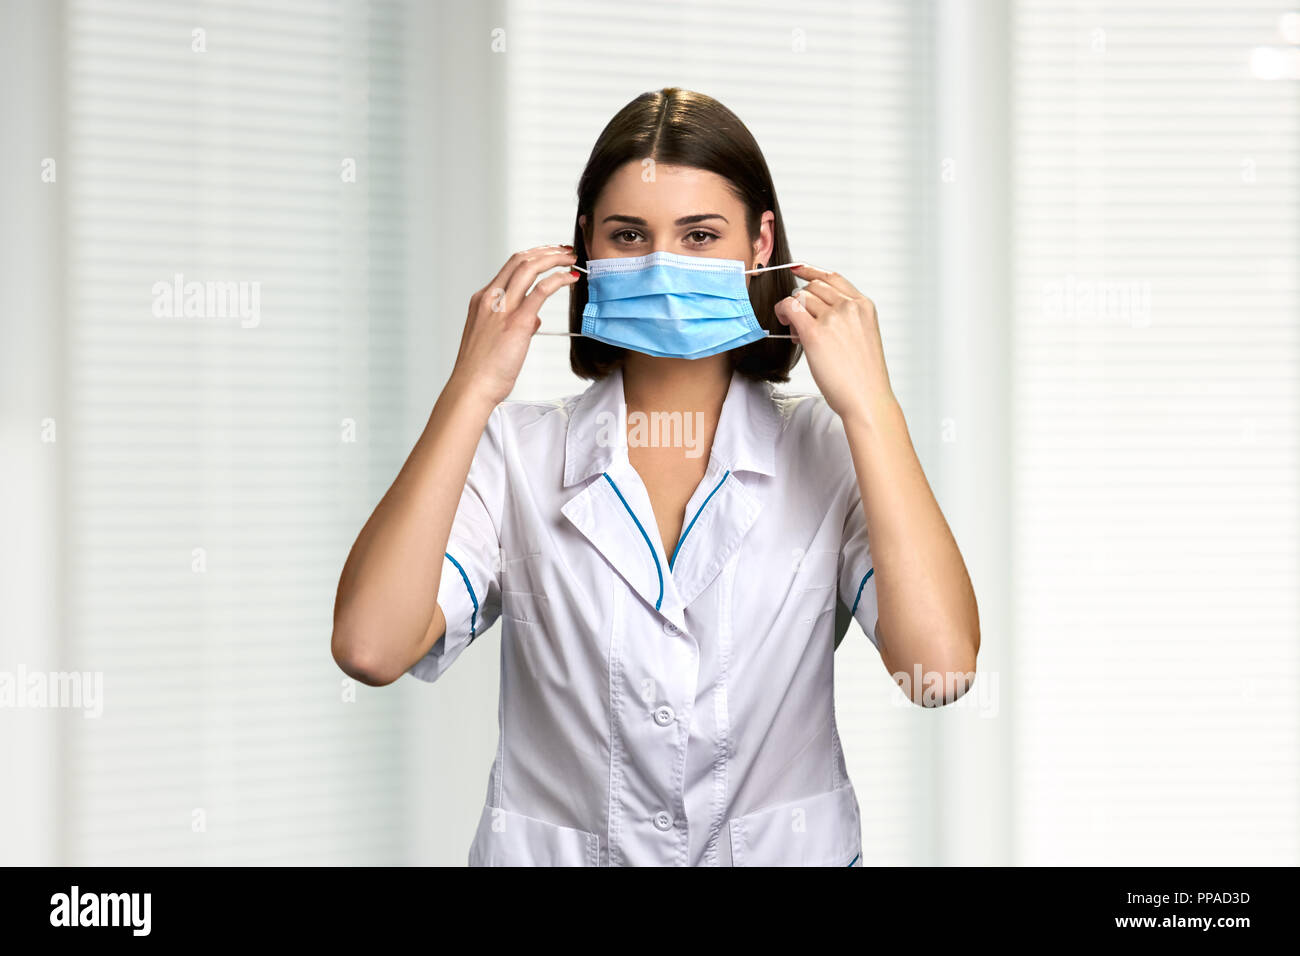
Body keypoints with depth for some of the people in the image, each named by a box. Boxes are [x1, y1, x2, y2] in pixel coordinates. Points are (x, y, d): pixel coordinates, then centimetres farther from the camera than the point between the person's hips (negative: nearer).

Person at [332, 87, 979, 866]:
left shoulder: (825, 452, 3)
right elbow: (370, 647, -11)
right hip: (551, 851, 0)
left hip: (788, 853, 0)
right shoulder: (515, 454, 4)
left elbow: (943, 665, -12)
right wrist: (473, 390, -9)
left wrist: (871, 404, -10)